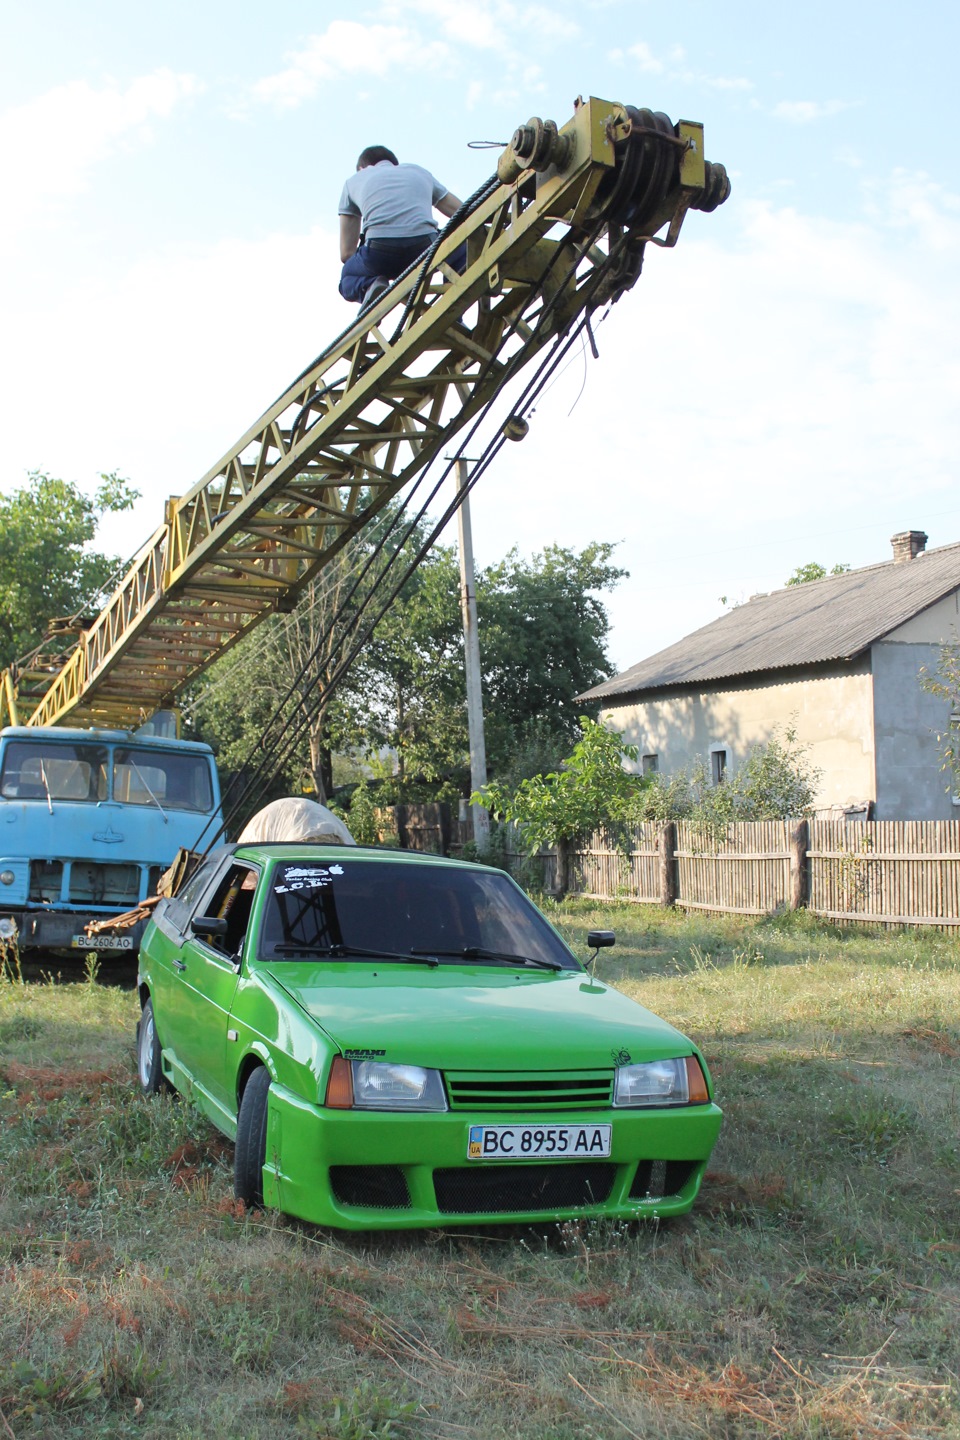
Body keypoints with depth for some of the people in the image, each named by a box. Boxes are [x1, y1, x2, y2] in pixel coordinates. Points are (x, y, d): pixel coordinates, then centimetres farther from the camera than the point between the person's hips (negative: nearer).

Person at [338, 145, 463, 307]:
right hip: (425, 249, 0)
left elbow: (346, 253, 25)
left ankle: (369, 286, -3)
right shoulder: (420, 172, 32)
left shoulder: (355, 180, 29)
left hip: (378, 251, 0)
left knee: (347, 280, 35)